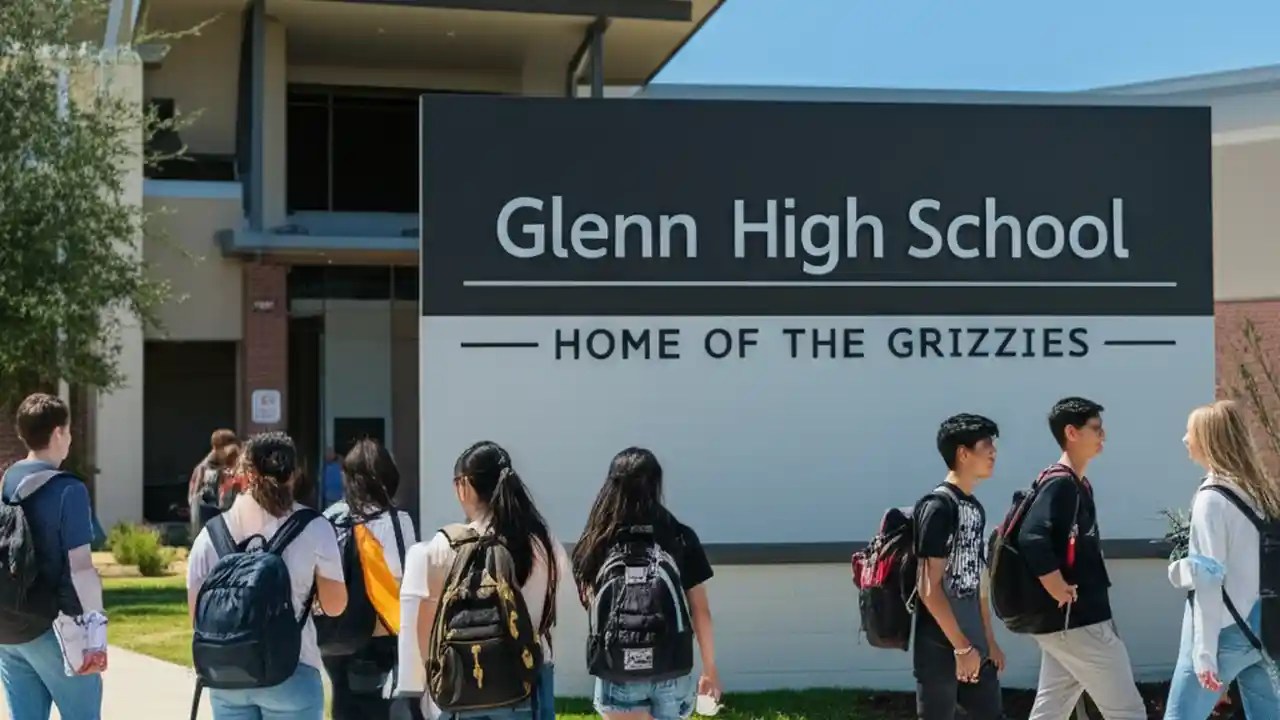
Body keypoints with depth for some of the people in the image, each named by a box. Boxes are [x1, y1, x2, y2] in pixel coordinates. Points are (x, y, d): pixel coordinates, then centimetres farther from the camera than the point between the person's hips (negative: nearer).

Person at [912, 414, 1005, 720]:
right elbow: (929, 588, -18)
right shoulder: (939, 506, -14)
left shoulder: (975, 508, 13)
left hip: (973, 647, 9)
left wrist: (989, 641, 19)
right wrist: (961, 647, -18)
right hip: (941, 648, -9)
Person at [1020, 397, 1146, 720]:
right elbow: (1033, 538, -29)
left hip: (1069, 621, 9)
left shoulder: (1077, 484, 15)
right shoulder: (1061, 484, -15)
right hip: (1078, 622, -9)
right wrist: (1060, 591, -22)